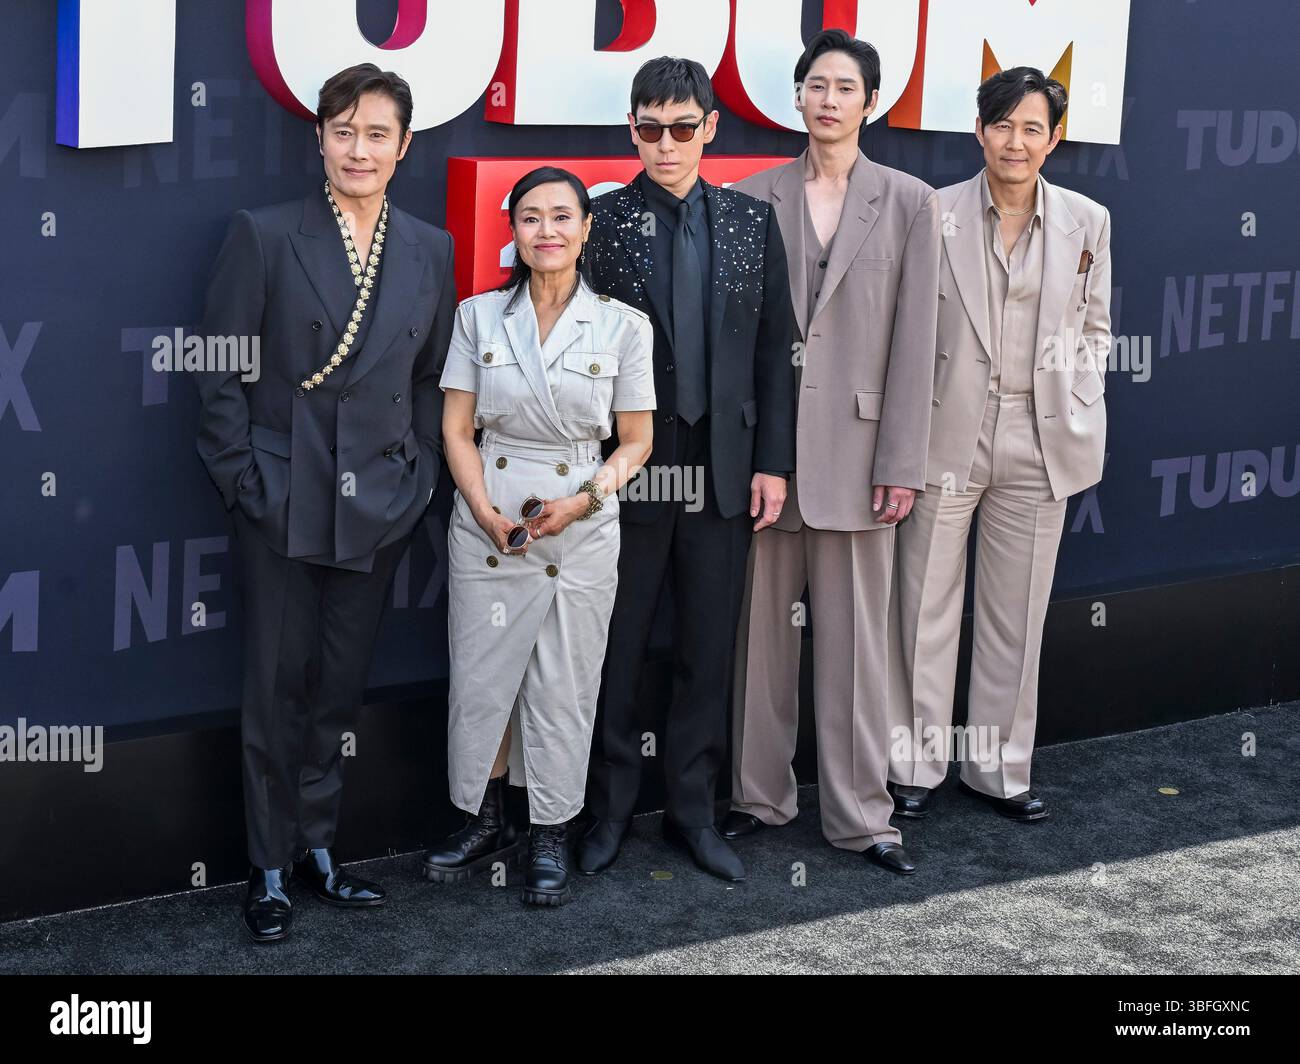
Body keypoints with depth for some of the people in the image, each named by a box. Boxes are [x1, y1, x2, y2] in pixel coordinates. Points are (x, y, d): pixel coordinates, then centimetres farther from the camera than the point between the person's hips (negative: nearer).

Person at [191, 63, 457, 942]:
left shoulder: (432, 252, 7)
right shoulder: (264, 236, -3)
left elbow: (434, 379, 11)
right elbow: (221, 372, -3)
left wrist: (420, 479, 4)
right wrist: (241, 477, -8)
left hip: (379, 505, 3)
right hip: (283, 500, -3)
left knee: (342, 687, 12)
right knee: (278, 687, 4)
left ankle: (318, 846, 27)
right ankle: (270, 866, 16)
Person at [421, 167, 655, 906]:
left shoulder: (623, 326, -3)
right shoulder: (479, 317, 1)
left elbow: (637, 441, 1)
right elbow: (457, 429, 2)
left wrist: (582, 502, -14)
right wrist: (485, 511, -12)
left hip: (582, 530, -1)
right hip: (487, 524, 2)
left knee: (564, 687, 6)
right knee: (481, 676, 7)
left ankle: (551, 838, 19)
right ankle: (487, 825, 24)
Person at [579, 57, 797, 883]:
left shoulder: (753, 223, 6)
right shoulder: (601, 222, -2)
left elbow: (774, 351, 7)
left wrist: (773, 462, 1)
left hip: (723, 473, 2)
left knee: (708, 655, 10)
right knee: (617, 652, 8)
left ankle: (694, 812, 22)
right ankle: (611, 808, 22)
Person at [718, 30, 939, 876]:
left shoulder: (909, 202, 3)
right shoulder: (754, 199, 5)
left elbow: (914, 340, -1)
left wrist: (902, 463, -6)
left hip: (856, 448, -1)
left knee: (855, 635, 3)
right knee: (762, 628, 9)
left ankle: (860, 813, 12)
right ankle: (761, 795, 21)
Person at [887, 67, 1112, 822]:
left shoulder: (1087, 221, 5)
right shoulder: (935, 214, -2)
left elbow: (1095, 328, 13)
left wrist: (1077, 409, 2)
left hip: (1040, 440, 2)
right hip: (948, 433, -2)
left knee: (1017, 614, 10)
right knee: (927, 607, 4)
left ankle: (1000, 769, 23)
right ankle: (917, 766, 18)